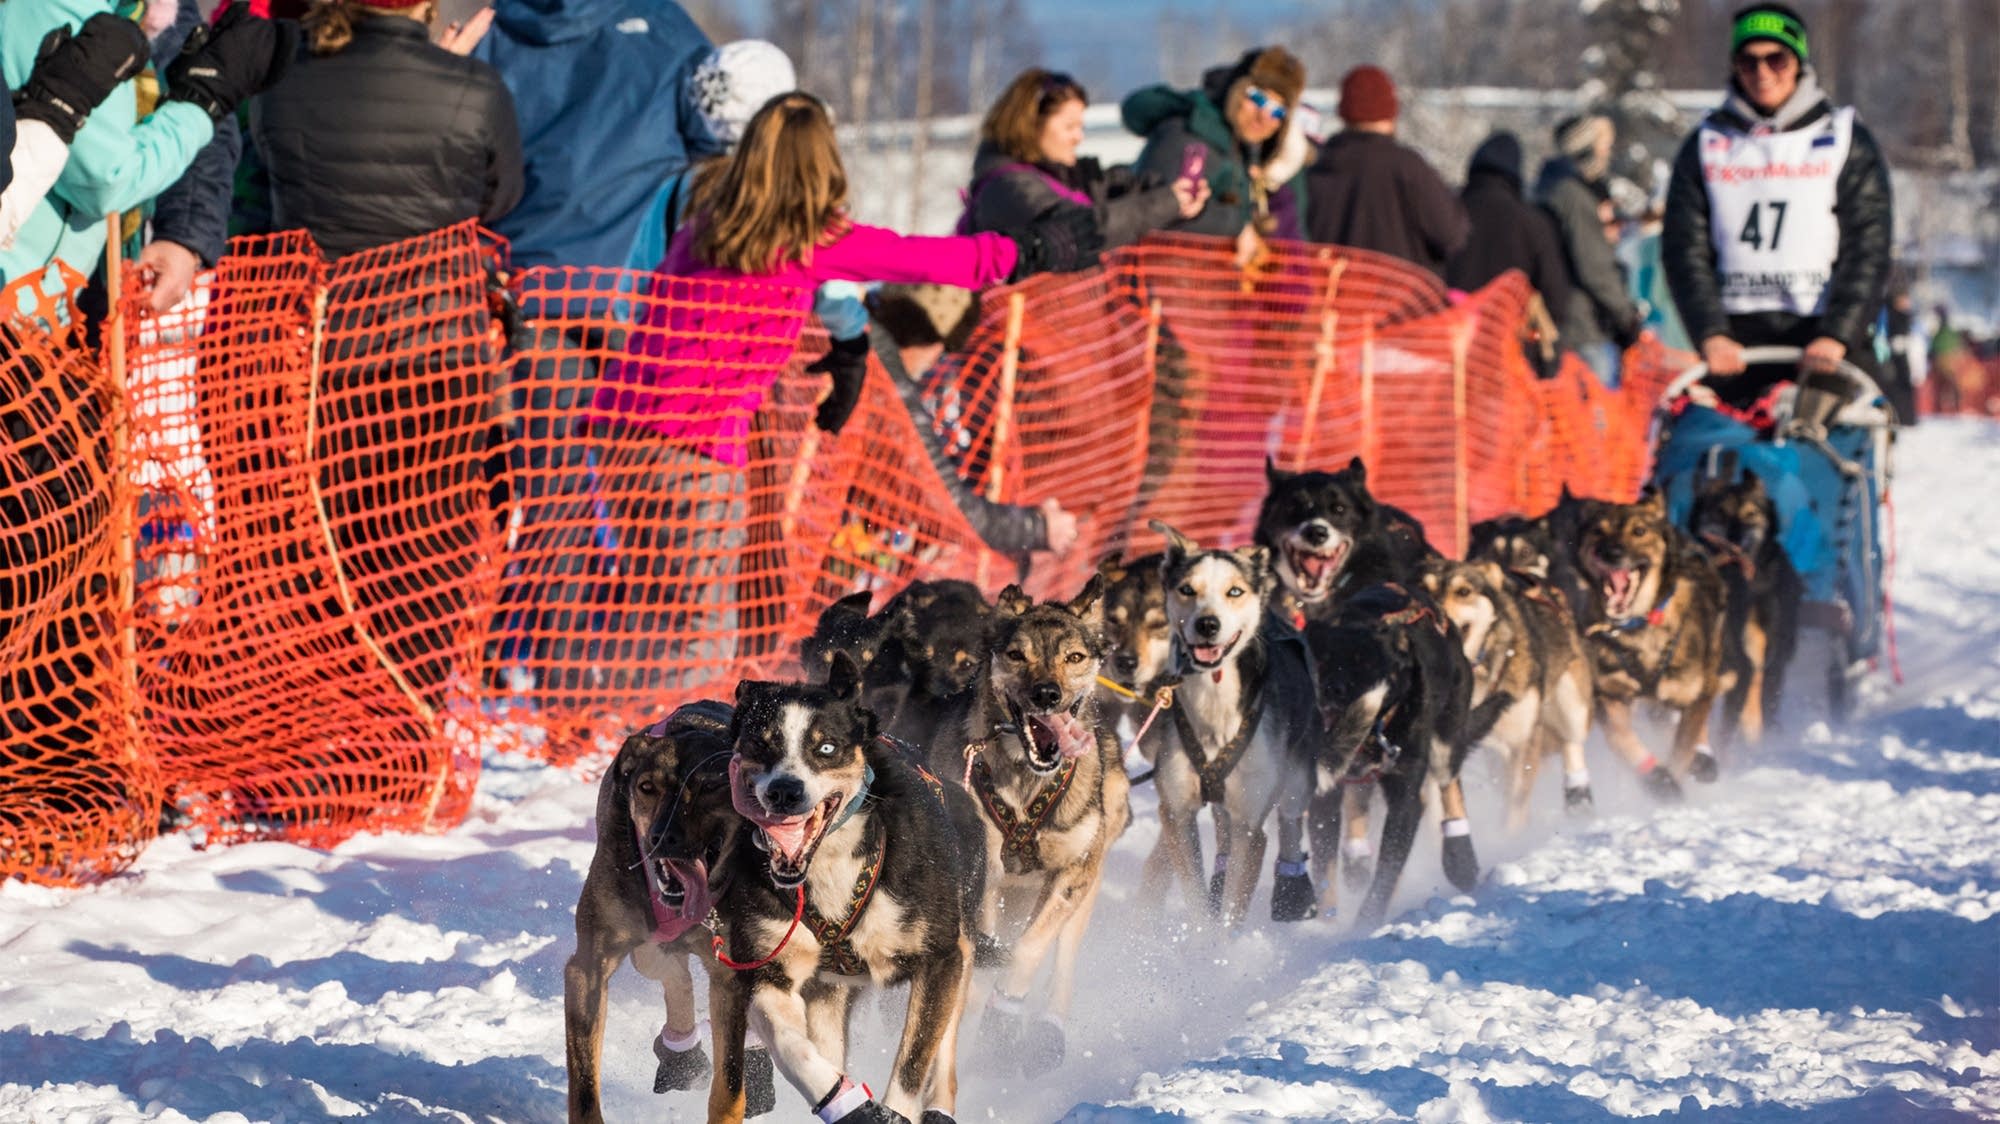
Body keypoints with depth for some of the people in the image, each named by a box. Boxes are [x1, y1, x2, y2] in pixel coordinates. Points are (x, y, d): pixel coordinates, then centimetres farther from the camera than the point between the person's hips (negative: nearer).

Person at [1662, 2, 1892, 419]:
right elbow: (1685, 249, 6)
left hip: (1825, 339, -1)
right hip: (1734, 342, 1)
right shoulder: (1706, 145, 14)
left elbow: (1867, 251, 1)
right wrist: (1711, 334, -9)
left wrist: (1836, 336, -14)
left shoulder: (1846, 142, 9)